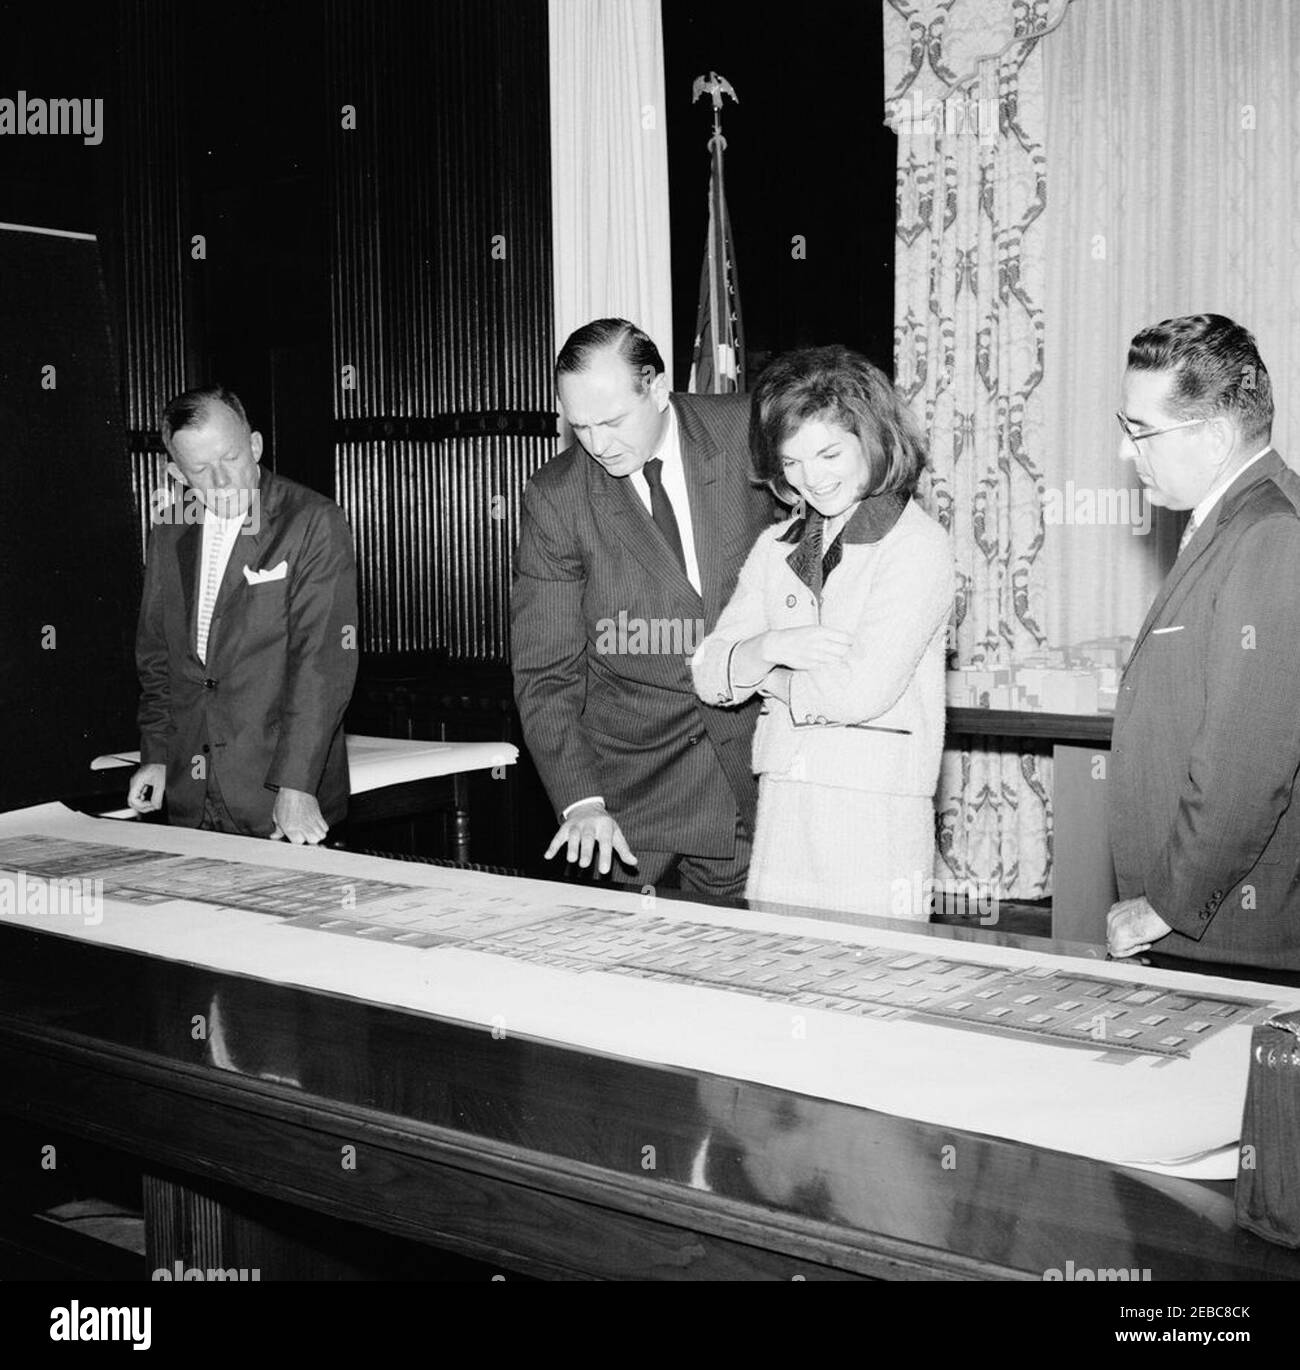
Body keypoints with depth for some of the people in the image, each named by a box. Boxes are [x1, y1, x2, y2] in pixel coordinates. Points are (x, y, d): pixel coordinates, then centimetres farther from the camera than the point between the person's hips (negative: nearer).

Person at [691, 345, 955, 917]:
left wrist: (770, 679, -2)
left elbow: (861, 691, -16)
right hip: (778, 816, 5)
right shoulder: (776, 548, 12)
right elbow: (708, 677, 6)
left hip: (878, 821, -5)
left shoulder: (916, 546, -6)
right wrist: (768, 646, -12)